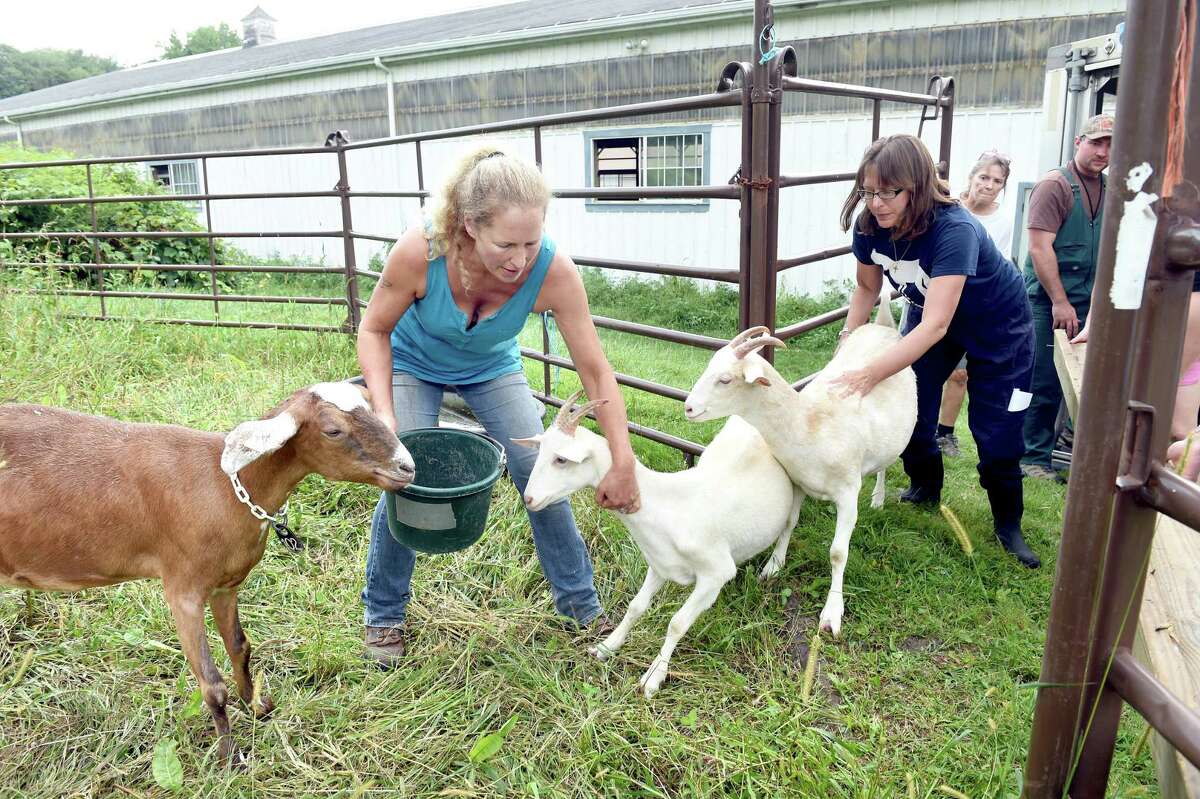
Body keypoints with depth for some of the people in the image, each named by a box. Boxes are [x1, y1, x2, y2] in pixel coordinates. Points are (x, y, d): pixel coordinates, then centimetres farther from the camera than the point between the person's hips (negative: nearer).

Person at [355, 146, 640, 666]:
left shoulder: (553, 271, -35)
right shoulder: (418, 252, -37)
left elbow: (596, 372, -26)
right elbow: (374, 329, -19)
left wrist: (622, 466, -25)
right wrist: (384, 414, -31)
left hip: (491, 368, 1)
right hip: (413, 364, -1)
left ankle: (578, 601, 18)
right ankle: (383, 613, 17)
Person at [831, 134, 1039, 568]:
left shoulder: (954, 229, -40)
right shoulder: (870, 225, -21)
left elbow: (935, 326, -47)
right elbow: (867, 287, -1)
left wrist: (871, 373, -53)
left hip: (997, 324, -5)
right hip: (929, 310, 5)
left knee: (994, 429, -3)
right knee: (908, 407, 0)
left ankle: (1008, 524, 18)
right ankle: (926, 487, 28)